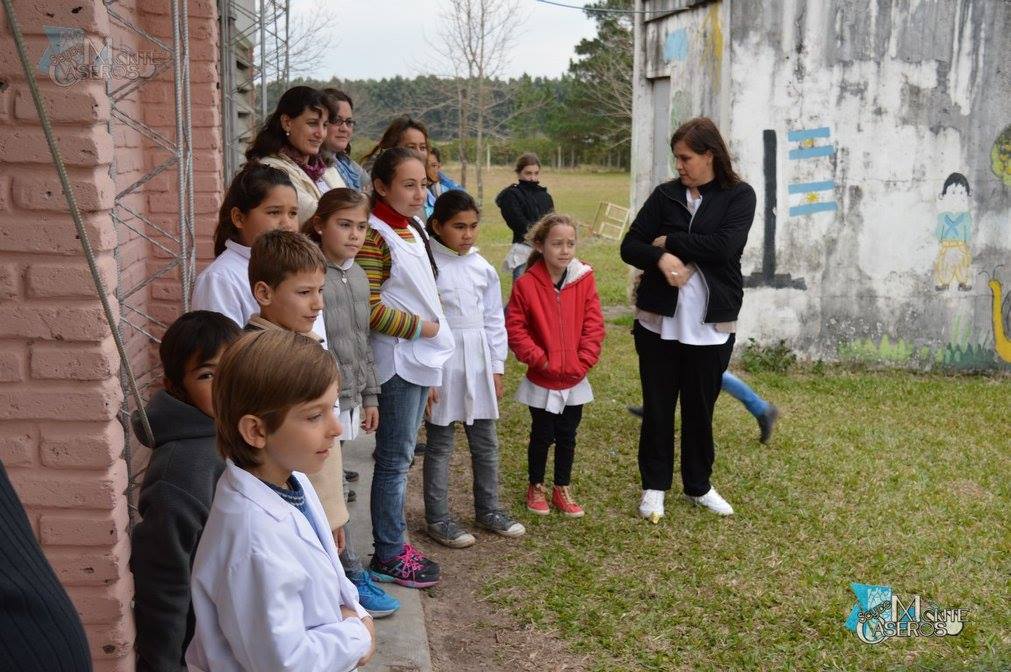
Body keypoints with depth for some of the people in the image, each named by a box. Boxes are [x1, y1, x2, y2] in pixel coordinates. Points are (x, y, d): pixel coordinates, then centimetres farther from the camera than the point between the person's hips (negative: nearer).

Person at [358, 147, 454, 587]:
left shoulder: (412, 230, 12)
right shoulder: (376, 236, -15)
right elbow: (369, 309, -21)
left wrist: (433, 362, 16)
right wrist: (422, 327, -14)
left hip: (420, 360, 9)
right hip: (397, 361, -8)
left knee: (400, 456, 15)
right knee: (395, 459, 0)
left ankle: (393, 542, 25)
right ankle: (388, 556, 12)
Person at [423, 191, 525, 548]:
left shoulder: (482, 268, 5)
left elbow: (494, 320, 11)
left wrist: (497, 367, 9)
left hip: (478, 363, 5)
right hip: (442, 364, -5)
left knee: (486, 442, 14)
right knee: (440, 444, 6)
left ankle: (488, 510, 30)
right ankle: (437, 518, 19)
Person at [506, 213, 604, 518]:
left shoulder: (585, 279, -6)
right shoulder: (526, 284, -13)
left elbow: (594, 325, -4)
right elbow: (515, 328, -10)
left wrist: (583, 361, -11)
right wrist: (539, 359, -14)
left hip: (575, 380, 3)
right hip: (542, 381, -2)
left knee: (567, 436, 15)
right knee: (542, 436, 11)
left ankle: (562, 490, 30)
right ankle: (536, 488, 30)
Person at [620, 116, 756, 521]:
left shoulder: (739, 196, -2)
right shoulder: (665, 195, 4)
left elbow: (725, 246, -18)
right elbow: (629, 247, 1)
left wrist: (671, 240, -10)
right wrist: (660, 258, -19)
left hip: (711, 324, -1)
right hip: (659, 319, 1)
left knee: (700, 408, 12)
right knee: (657, 407, 9)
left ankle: (698, 486, 30)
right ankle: (655, 486, 24)